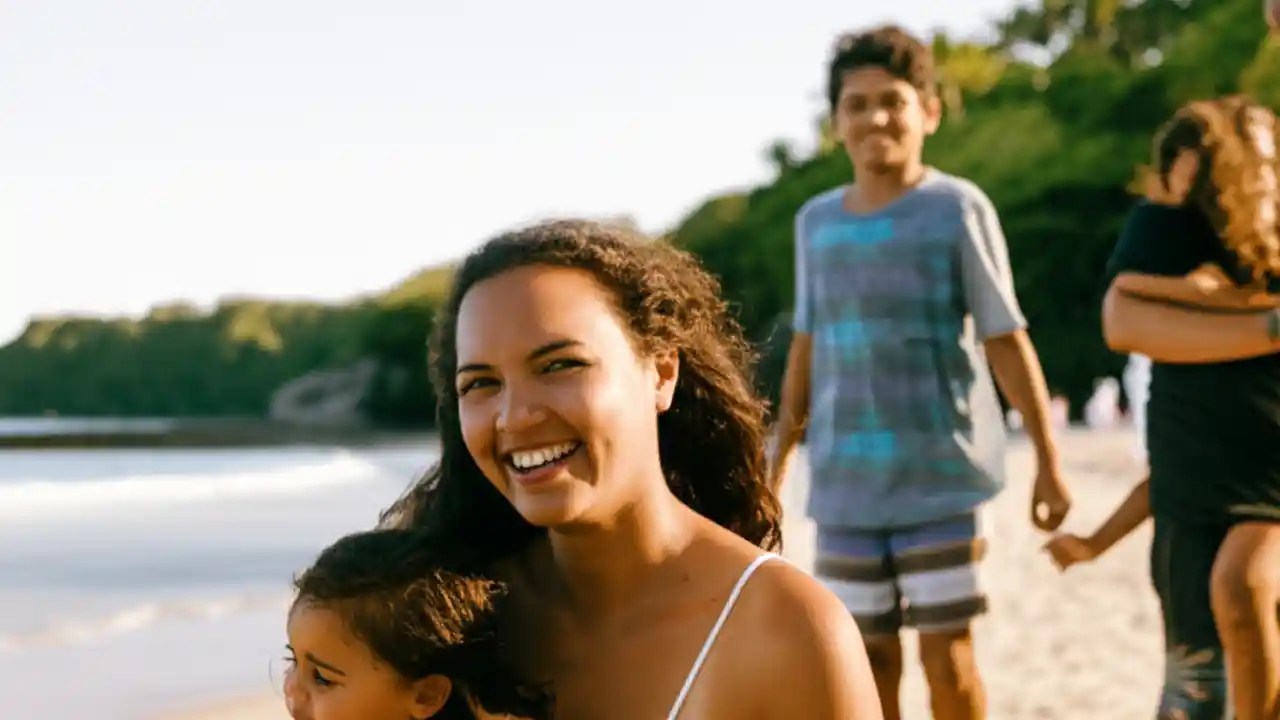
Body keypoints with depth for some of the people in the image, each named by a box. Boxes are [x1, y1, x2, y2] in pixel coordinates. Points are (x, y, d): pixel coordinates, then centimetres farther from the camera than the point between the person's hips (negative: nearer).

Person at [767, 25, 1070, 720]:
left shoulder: (957, 209, -5)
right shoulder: (816, 221, 8)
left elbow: (1006, 341, -5)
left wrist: (1049, 461, -7)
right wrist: (778, 460, 18)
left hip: (940, 478, -4)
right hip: (844, 486, 4)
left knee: (946, 655, -2)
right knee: (867, 659, 8)